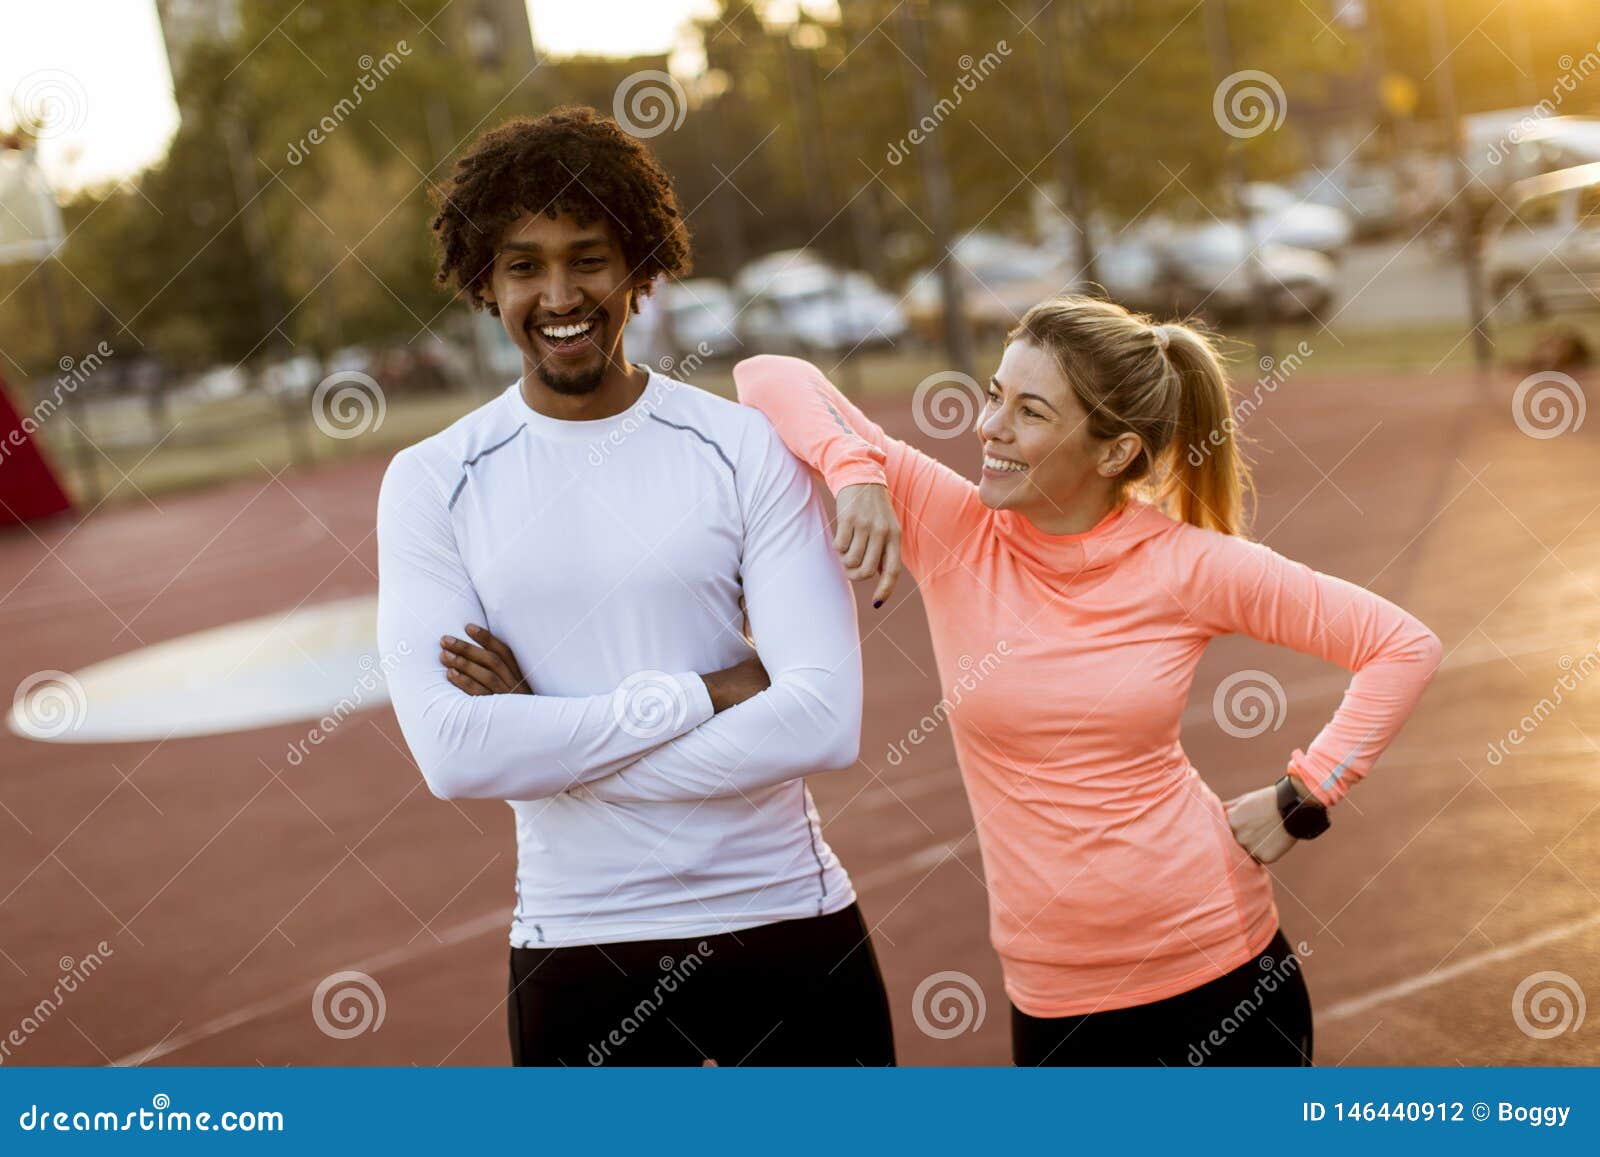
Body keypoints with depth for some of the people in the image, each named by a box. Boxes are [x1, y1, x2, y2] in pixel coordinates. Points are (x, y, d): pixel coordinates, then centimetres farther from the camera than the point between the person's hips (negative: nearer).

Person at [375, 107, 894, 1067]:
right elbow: (453, 755, -15)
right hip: (580, 946, 0)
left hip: (790, 923, 0)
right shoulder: (431, 483, -3)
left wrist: (545, 744, -15)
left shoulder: (747, 448, -4)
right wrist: (702, 693, -16)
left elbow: (826, 719, -14)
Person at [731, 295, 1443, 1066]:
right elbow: (772, 378, -5)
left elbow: (1404, 646, 0)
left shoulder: (1188, 564, -8)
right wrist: (855, 472, -21)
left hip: (1223, 958, 0)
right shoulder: (949, 528, -7)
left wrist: (1306, 794, -5)